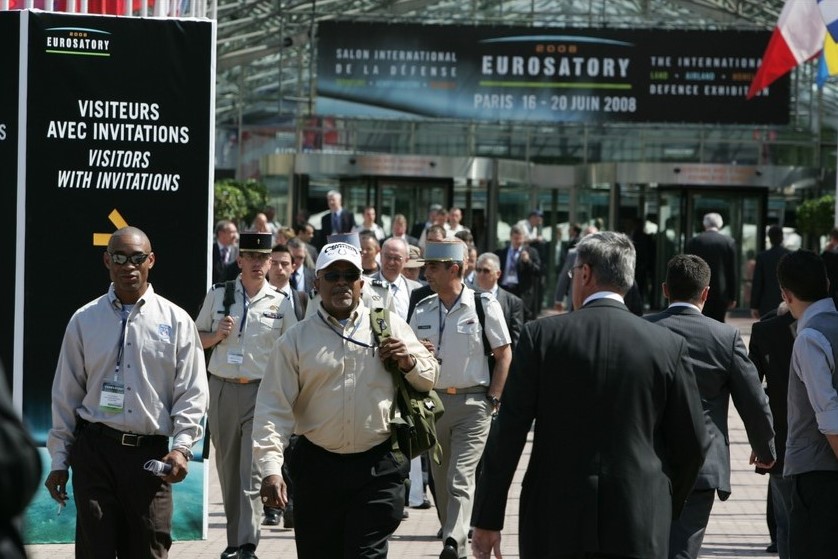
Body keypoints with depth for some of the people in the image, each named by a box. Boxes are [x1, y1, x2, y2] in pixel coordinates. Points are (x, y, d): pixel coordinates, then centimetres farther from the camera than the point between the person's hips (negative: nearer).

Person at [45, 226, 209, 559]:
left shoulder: (176, 321, 5)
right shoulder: (84, 321, 8)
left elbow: (192, 393, 3)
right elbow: (66, 394, 11)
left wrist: (182, 447, -11)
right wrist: (59, 460, 8)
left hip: (151, 453, 0)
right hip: (94, 450, 0)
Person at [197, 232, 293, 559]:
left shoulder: (280, 304, 2)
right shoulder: (218, 295, 5)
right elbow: (197, 339, 13)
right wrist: (217, 335, -8)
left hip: (262, 391, -2)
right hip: (222, 389, 3)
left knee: (253, 473, -10)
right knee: (227, 470, 9)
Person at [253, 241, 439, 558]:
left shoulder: (390, 326, 7)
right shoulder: (297, 339, 3)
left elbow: (430, 378, 17)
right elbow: (274, 409, -3)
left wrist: (408, 363, -7)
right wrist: (270, 469, -16)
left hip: (378, 469, -1)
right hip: (317, 469, 1)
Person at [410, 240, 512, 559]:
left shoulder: (484, 306, -7)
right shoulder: (423, 311, 8)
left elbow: (504, 355, -2)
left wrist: (493, 399, -8)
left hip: (472, 403, -5)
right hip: (433, 400, 6)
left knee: (460, 480, -15)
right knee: (441, 480, 11)